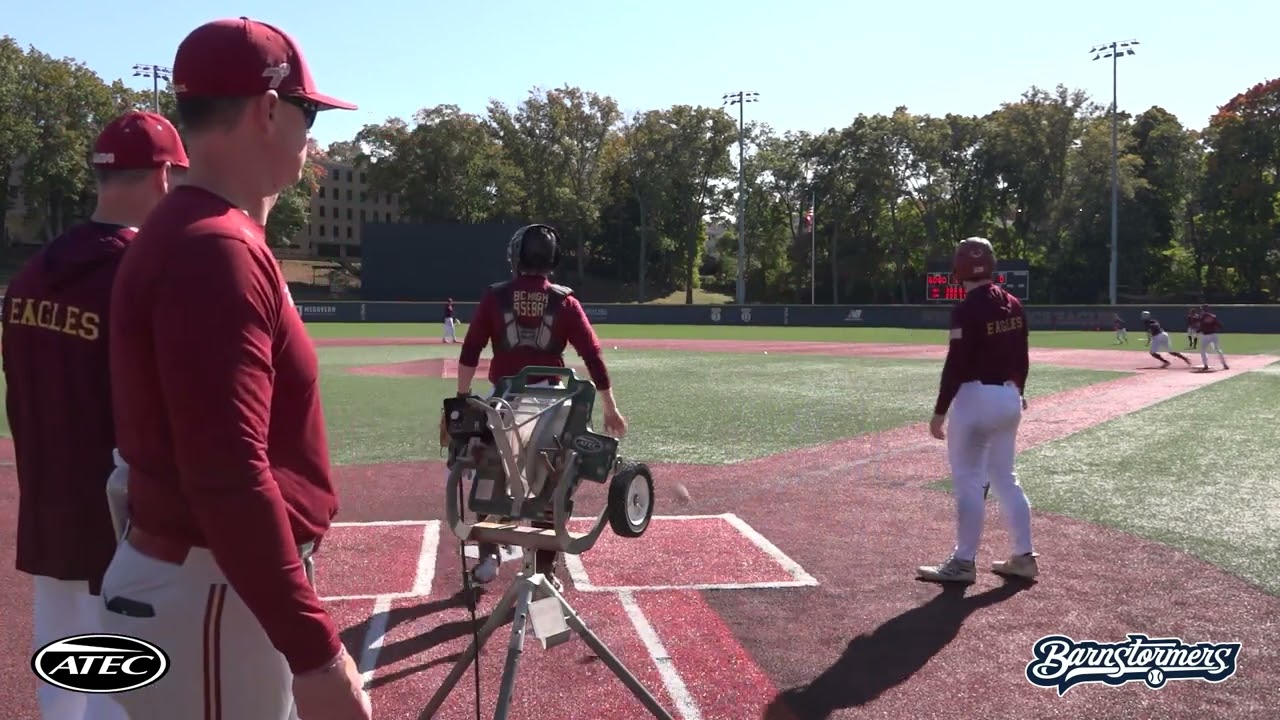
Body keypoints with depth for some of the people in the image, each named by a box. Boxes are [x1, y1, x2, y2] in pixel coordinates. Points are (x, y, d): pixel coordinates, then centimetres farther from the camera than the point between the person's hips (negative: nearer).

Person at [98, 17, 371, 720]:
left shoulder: (188, 235, 12)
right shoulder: (216, 251, -20)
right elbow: (228, 478, -27)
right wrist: (316, 650, -26)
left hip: (204, 579, 10)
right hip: (211, 598, -10)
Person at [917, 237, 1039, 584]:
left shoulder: (968, 309, -16)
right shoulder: (1013, 304, 8)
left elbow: (956, 364, -19)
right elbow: (1022, 357, 13)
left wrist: (940, 411, -14)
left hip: (976, 398, -8)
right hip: (1009, 398, 8)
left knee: (968, 481, -2)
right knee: (1005, 477, 16)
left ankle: (964, 562, 3)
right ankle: (1024, 556, 20)